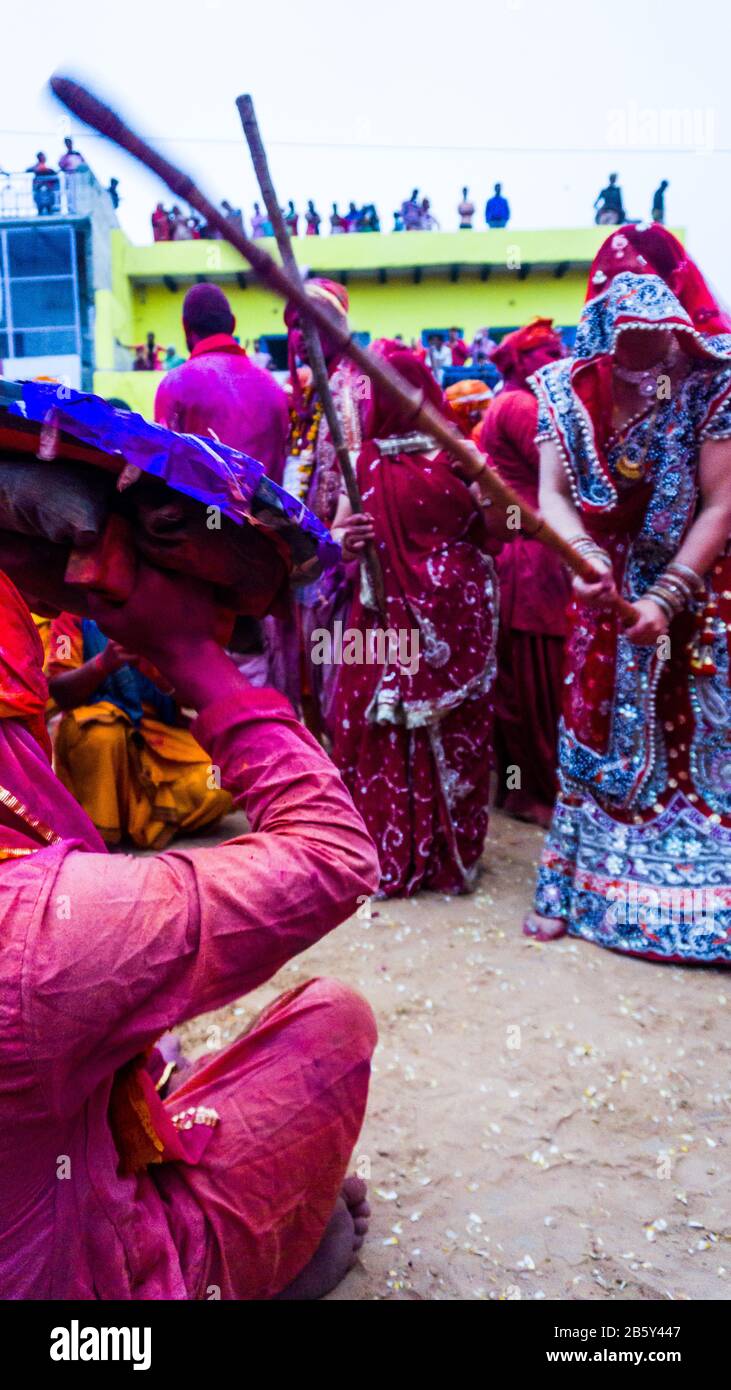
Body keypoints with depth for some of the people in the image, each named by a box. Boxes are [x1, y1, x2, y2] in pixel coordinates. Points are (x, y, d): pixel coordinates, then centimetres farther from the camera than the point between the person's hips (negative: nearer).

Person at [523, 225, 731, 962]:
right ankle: (574, 887, 23)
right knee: (596, 734, 8)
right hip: (607, 589, 2)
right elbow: (552, 494, -14)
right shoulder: (569, 390, -6)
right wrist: (582, 552, -34)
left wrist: (666, 597, -26)